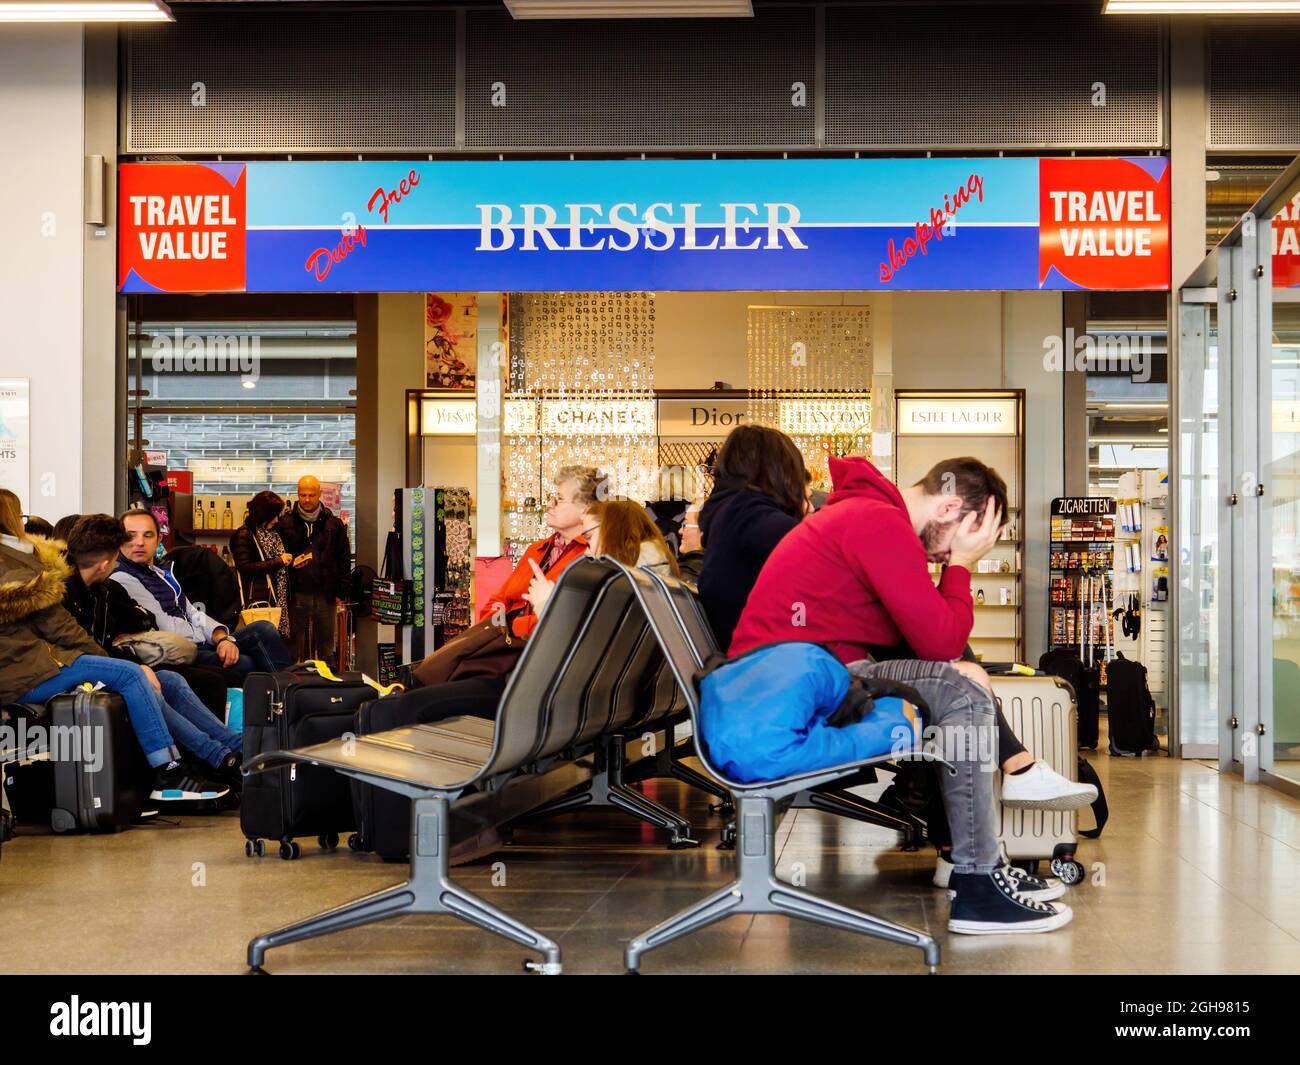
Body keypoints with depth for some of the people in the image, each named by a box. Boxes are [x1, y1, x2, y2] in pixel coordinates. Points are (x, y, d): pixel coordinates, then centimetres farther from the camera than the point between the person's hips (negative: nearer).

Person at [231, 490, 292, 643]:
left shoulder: (273, 532, 19)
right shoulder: (244, 535, -5)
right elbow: (244, 568, -17)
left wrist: (291, 562, 11)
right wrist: (279, 562, -14)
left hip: (277, 599, 8)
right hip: (257, 600, -7)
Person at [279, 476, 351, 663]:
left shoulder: (334, 525, 7)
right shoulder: (285, 524, 3)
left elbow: (344, 560, 7)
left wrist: (341, 592, 1)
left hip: (326, 597, 1)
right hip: (296, 596, -1)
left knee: (326, 647, 8)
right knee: (295, 646, 5)